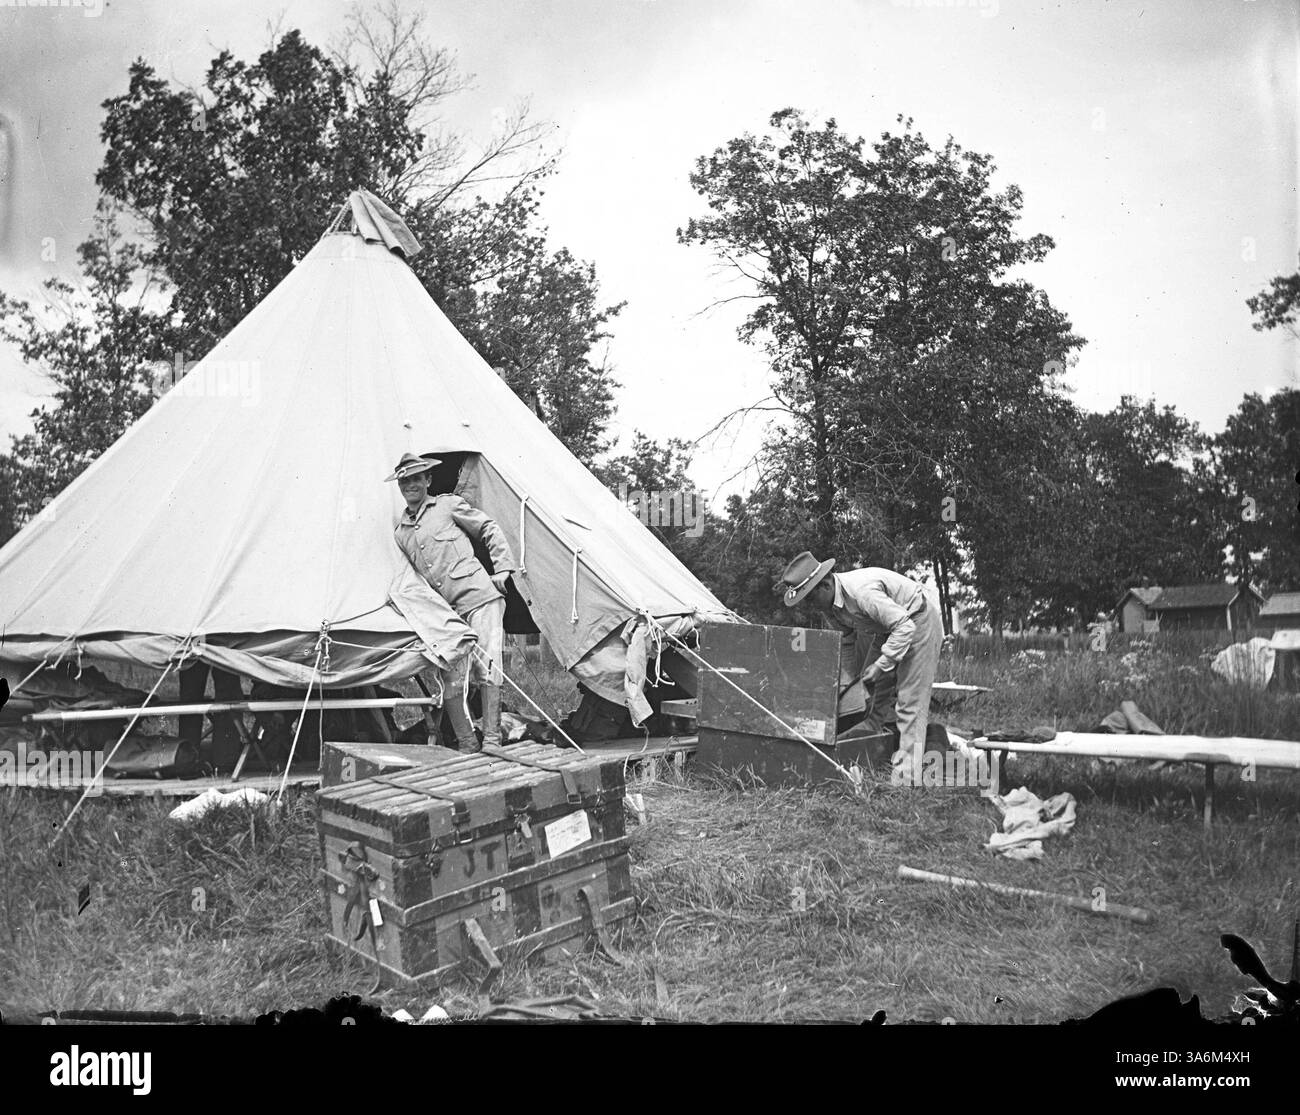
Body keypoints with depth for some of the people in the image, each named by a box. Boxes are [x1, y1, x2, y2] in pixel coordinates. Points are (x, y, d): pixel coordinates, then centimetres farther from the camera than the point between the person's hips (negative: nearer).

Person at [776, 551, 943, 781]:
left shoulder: (861, 592, -35)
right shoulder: (831, 604, -5)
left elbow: (905, 626, -34)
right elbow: (847, 644, 8)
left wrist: (881, 665, -31)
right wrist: (842, 686, 5)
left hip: (919, 624, -10)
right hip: (893, 629, 10)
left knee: (910, 702, -12)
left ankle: (906, 778, -11)